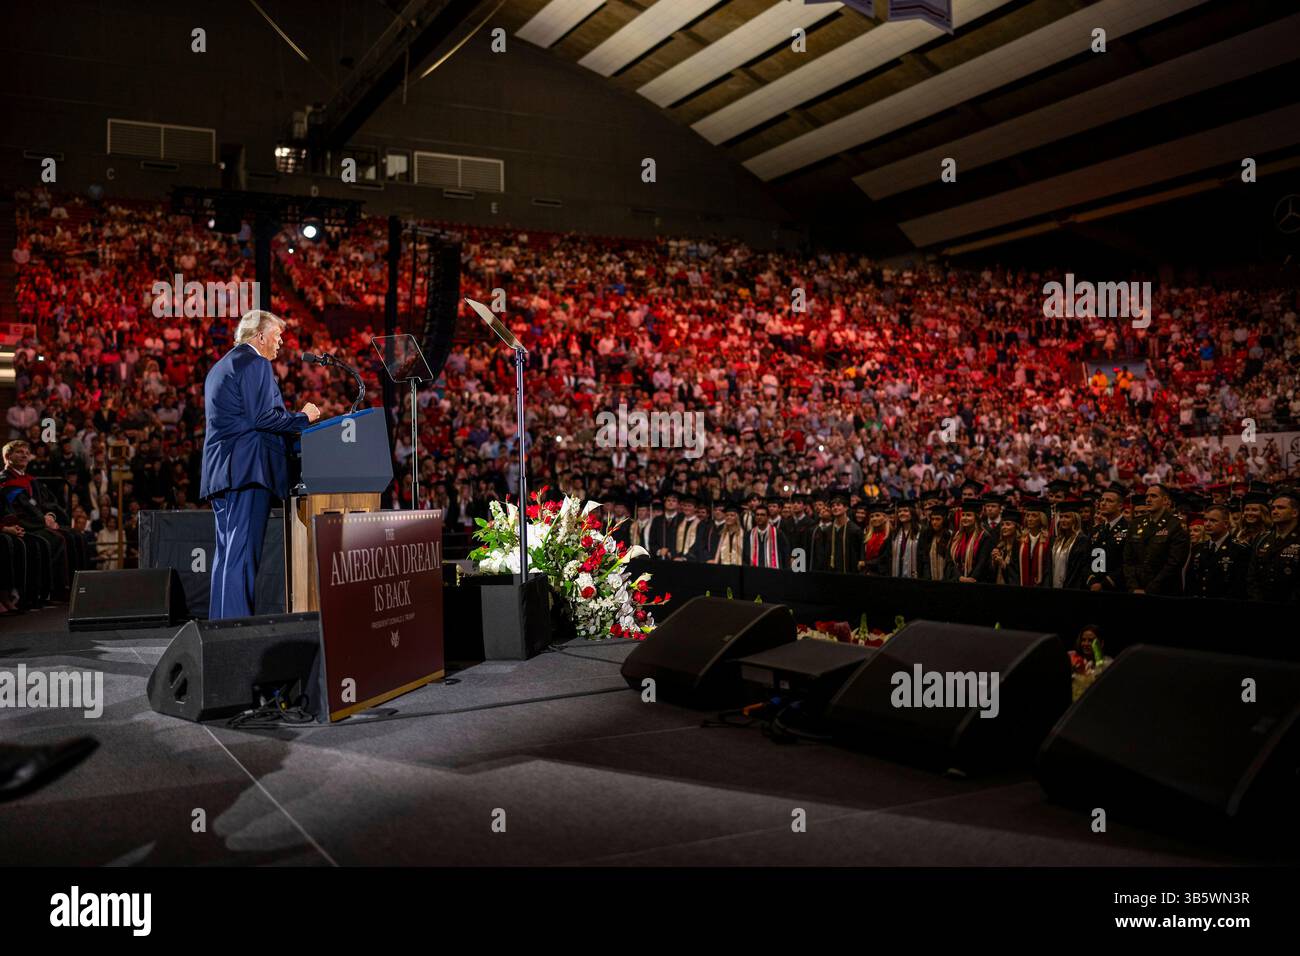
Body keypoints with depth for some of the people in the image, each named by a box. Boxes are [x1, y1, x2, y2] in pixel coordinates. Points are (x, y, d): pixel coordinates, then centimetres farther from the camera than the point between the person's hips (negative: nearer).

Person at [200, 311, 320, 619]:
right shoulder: (255, 363, -6)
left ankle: (221, 621, 10)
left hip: (220, 472, 10)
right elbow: (263, 417, -16)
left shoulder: (219, 367, 25)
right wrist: (303, 417, -2)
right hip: (247, 467, -10)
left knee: (227, 552, 10)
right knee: (242, 552, -12)